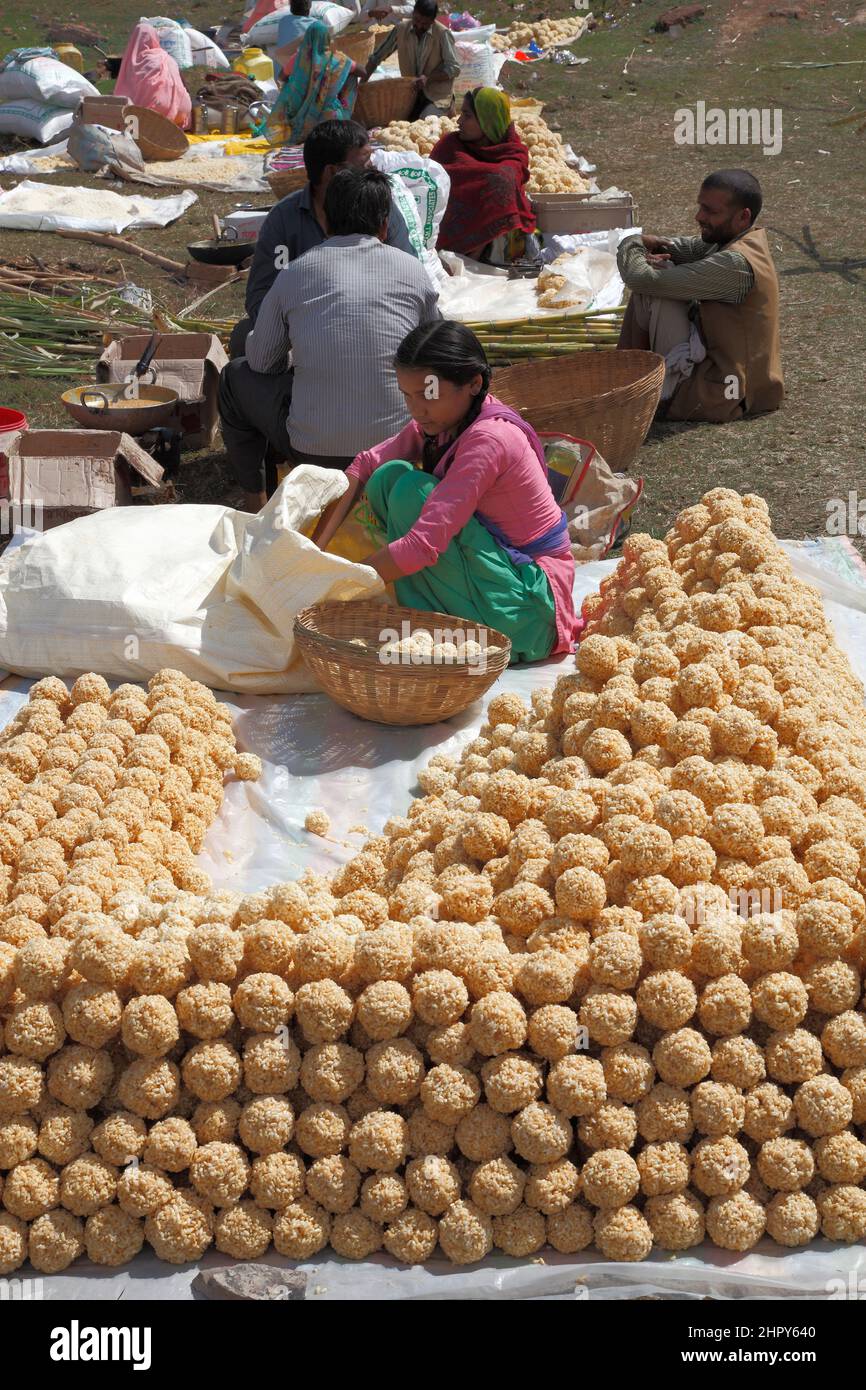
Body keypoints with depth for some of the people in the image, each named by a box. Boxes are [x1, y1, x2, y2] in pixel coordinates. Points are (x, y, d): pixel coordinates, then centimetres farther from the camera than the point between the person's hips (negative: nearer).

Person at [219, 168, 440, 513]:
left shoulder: (294, 273, -1)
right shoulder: (413, 271, 2)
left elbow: (262, 361, 8)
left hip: (313, 449, -2)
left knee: (236, 377, 26)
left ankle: (256, 502, 29)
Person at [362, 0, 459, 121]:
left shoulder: (442, 33, -13)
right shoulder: (401, 29, -2)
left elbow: (454, 68, -12)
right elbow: (377, 57, 5)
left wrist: (428, 78, -25)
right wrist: (362, 84, -4)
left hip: (437, 95, -4)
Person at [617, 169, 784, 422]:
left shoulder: (736, 263, -26)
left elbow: (643, 279, -27)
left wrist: (631, 249, -4)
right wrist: (653, 244, -12)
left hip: (722, 397, -10)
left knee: (652, 292, -12)